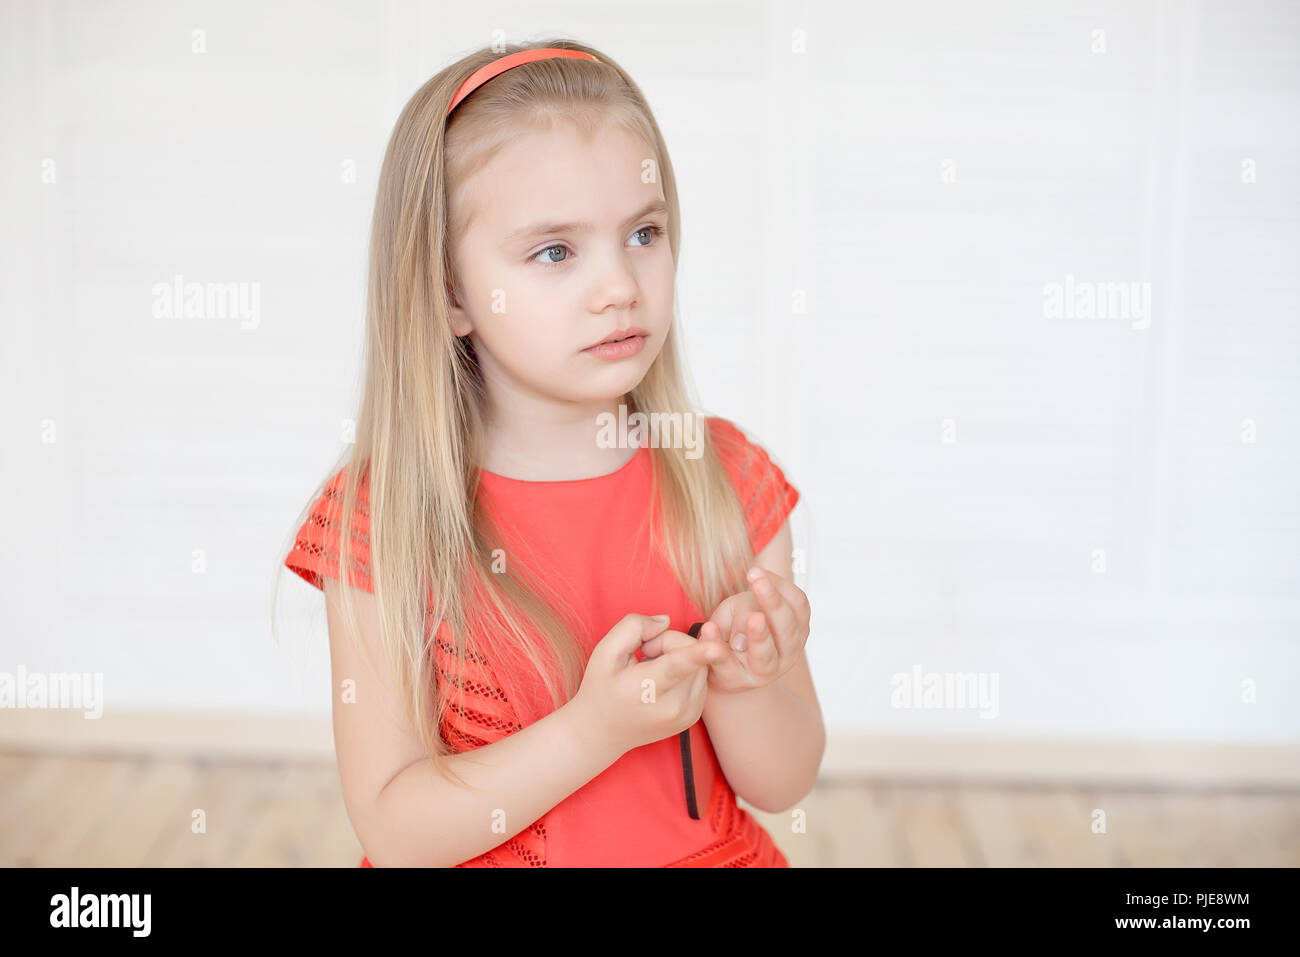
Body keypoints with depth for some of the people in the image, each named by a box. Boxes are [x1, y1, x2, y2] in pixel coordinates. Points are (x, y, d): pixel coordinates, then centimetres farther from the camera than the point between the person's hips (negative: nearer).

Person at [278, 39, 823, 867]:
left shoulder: (729, 480, -5)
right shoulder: (382, 520, -12)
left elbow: (785, 785, 0)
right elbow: (392, 830, -12)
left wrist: (739, 686, -20)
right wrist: (595, 730, -23)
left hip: (711, 852, 2)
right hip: (484, 858, -1)